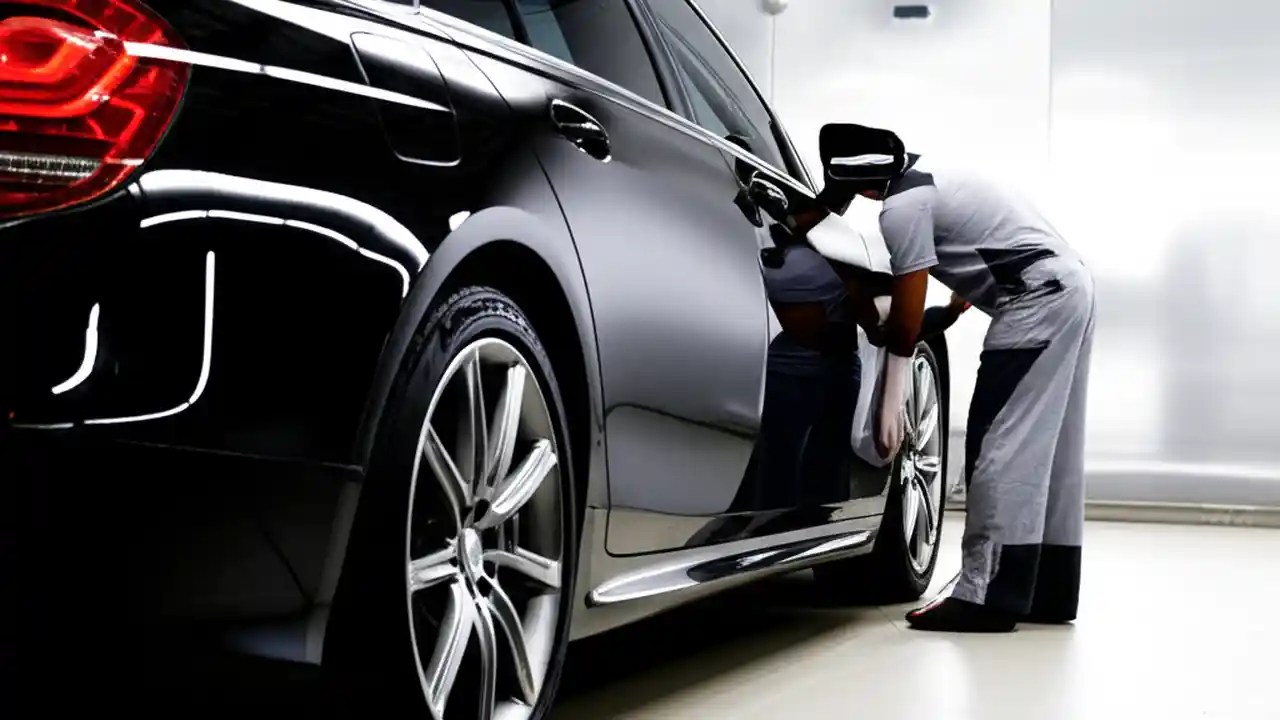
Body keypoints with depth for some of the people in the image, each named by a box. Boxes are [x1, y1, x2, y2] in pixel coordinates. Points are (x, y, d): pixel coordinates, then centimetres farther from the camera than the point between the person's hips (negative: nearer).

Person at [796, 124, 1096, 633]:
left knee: (1000, 444, -12)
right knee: (1045, 449, 10)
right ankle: (1050, 592, 13)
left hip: (1038, 298, -10)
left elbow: (907, 320, -9)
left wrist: (889, 409, -4)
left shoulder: (902, 208, -11)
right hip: (1069, 286, 10)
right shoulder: (929, 177, 18)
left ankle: (987, 597, -14)